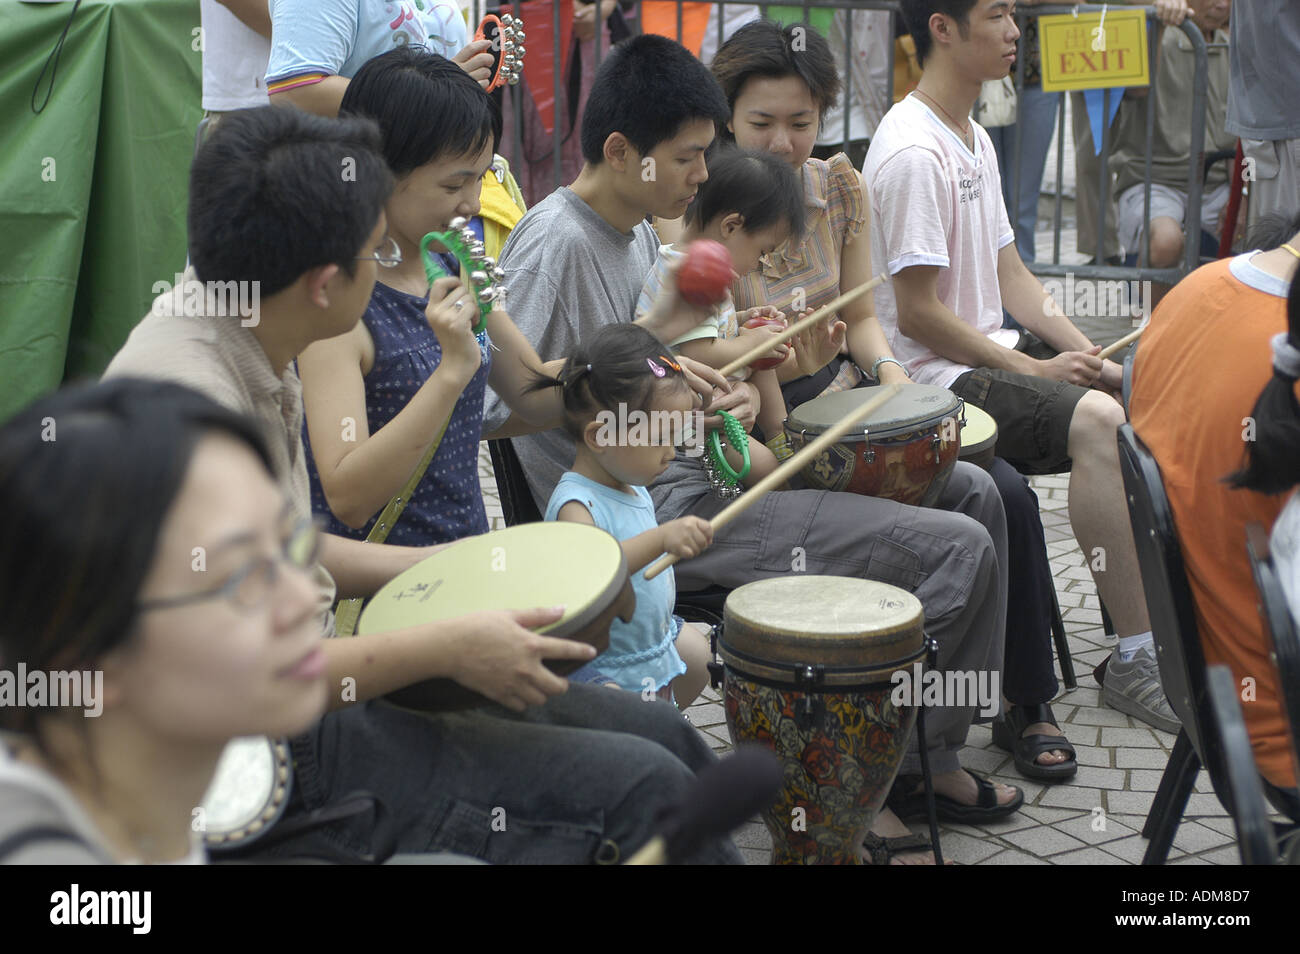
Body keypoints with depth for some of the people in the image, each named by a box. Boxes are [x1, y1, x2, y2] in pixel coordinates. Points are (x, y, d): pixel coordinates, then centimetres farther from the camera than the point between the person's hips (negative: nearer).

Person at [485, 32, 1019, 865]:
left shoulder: (638, 231, 13)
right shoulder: (556, 245, -17)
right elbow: (503, 407, -23)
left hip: (701, 468, 10)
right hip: (659, 511, -10)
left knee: (972, 493, 13)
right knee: (959, 549, -16)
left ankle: (929, 755, 19)